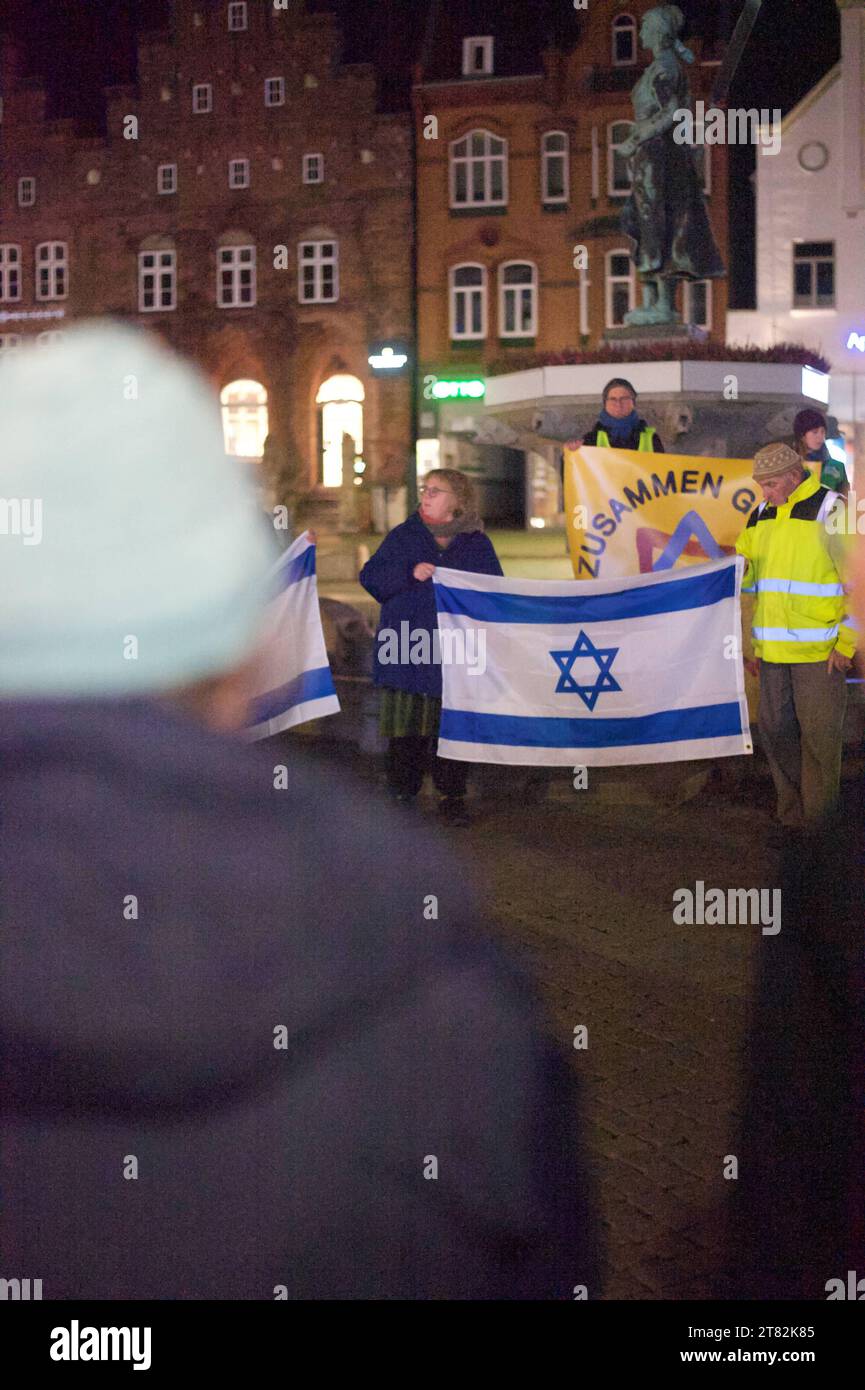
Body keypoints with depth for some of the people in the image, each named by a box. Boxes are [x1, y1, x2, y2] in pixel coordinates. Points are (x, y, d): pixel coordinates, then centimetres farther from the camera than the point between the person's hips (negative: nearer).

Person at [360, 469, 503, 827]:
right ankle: (402, 792, 13)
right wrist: (409, 573, -12)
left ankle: (452, 796, 6)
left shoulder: (477, 544, 10)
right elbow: (371, 577, 3)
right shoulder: (403, 536, 10)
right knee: (407, 725, 2)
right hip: (405, 651, 0)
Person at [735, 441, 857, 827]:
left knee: (819, 733, -1)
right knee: (775, 729, 8)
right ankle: (791, 811, 21)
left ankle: (819, 816, 10)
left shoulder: (830, 510, -7)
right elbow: (749, 580, 26)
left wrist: (846, 643, -10)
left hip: (819, 650, -6)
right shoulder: (760, 515, 13)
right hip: (772, 649, 6)